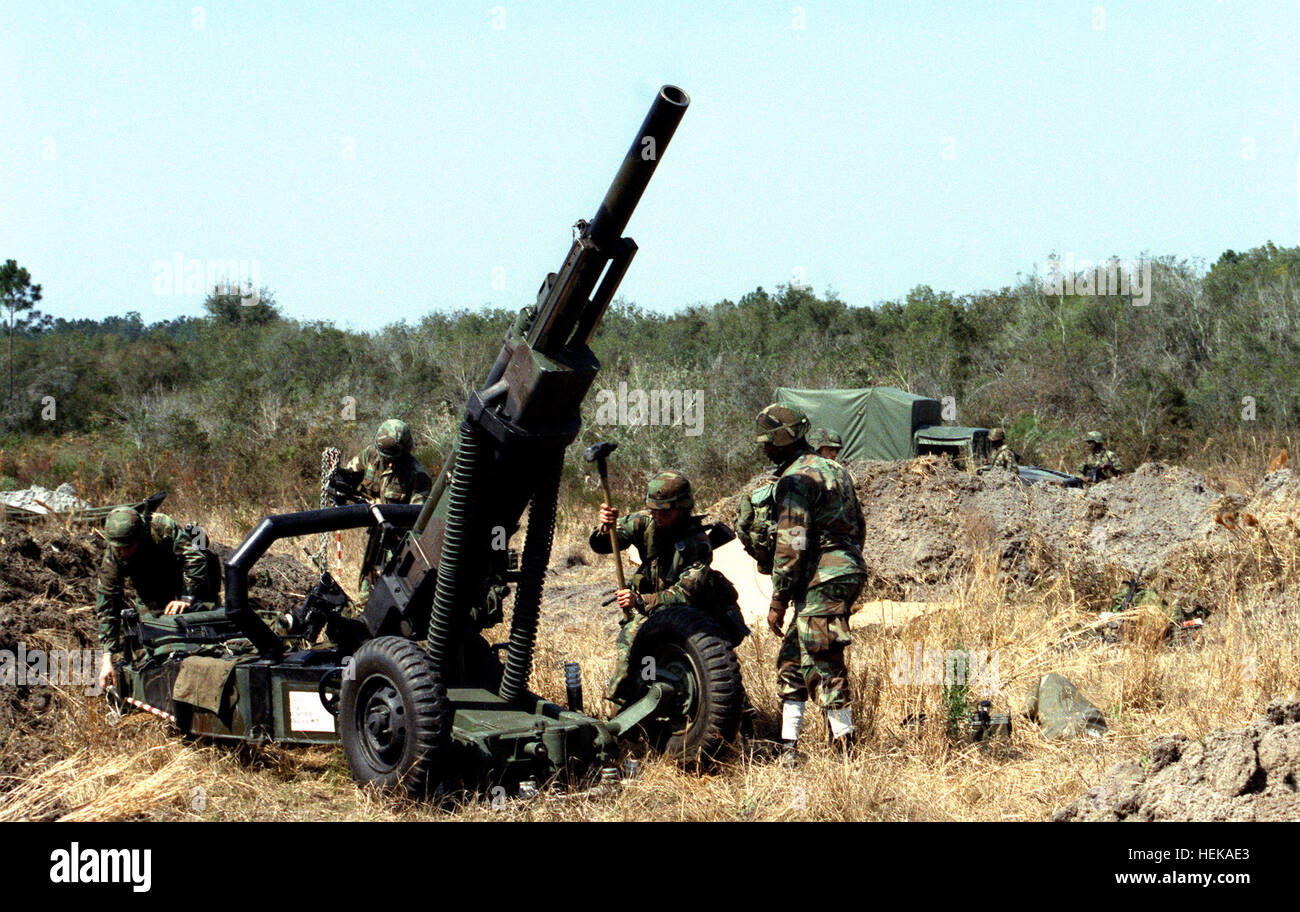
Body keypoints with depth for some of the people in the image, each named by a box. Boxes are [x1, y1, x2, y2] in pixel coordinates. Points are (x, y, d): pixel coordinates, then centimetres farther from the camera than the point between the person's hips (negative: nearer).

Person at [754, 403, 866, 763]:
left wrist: (778, 601, -15)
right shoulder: (834, 469, 17)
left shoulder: (796, 480, -13)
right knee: (791, 660, 13)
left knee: (825, 666, -7)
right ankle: (788, 747, 14)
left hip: (821, 581, -10)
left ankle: (845, 750, -5)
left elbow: (791, 544, -18)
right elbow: (858, 527, 22)